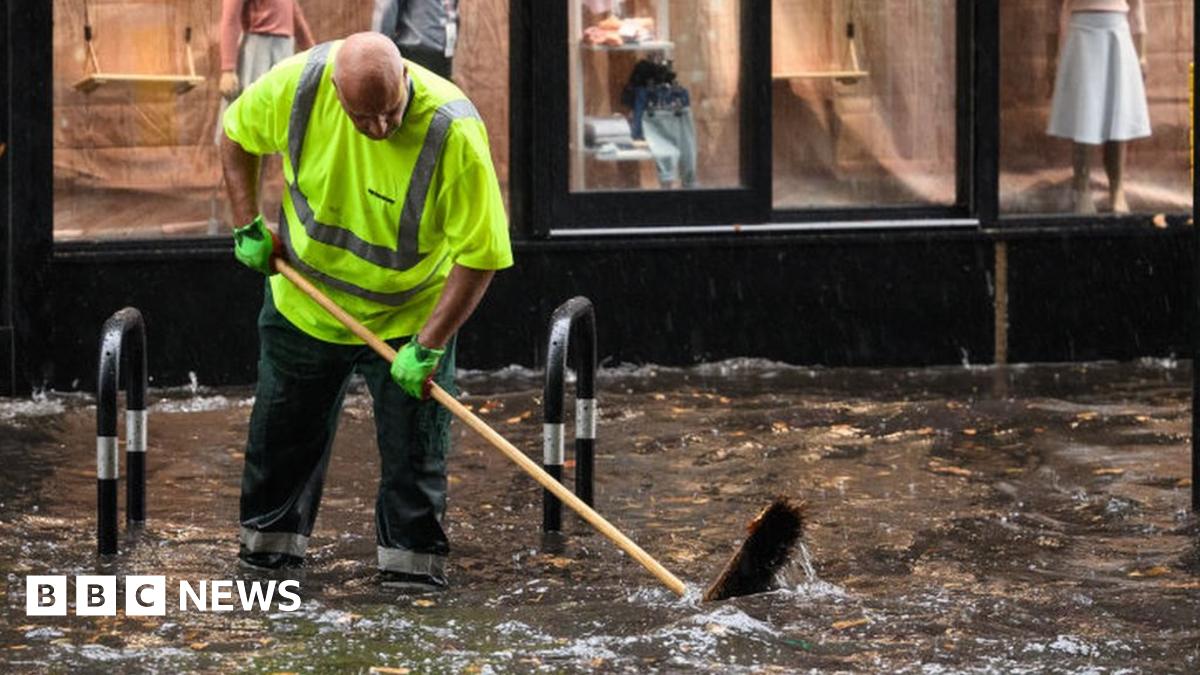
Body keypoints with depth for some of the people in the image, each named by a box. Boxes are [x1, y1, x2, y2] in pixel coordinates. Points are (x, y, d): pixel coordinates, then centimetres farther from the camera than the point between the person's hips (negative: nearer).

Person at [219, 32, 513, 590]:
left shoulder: (454, 133, -34)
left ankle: (412, 561, 12)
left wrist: (428, 345, -27)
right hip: (304, 299, 3)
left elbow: (480, 255, -27)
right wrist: (248, 225, -7)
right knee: (284, 430, 17)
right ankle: (268, 539, 36)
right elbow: (237, 135, -2)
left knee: (414, 448, -2)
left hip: (409, 315, -3)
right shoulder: (299, 83, -25)